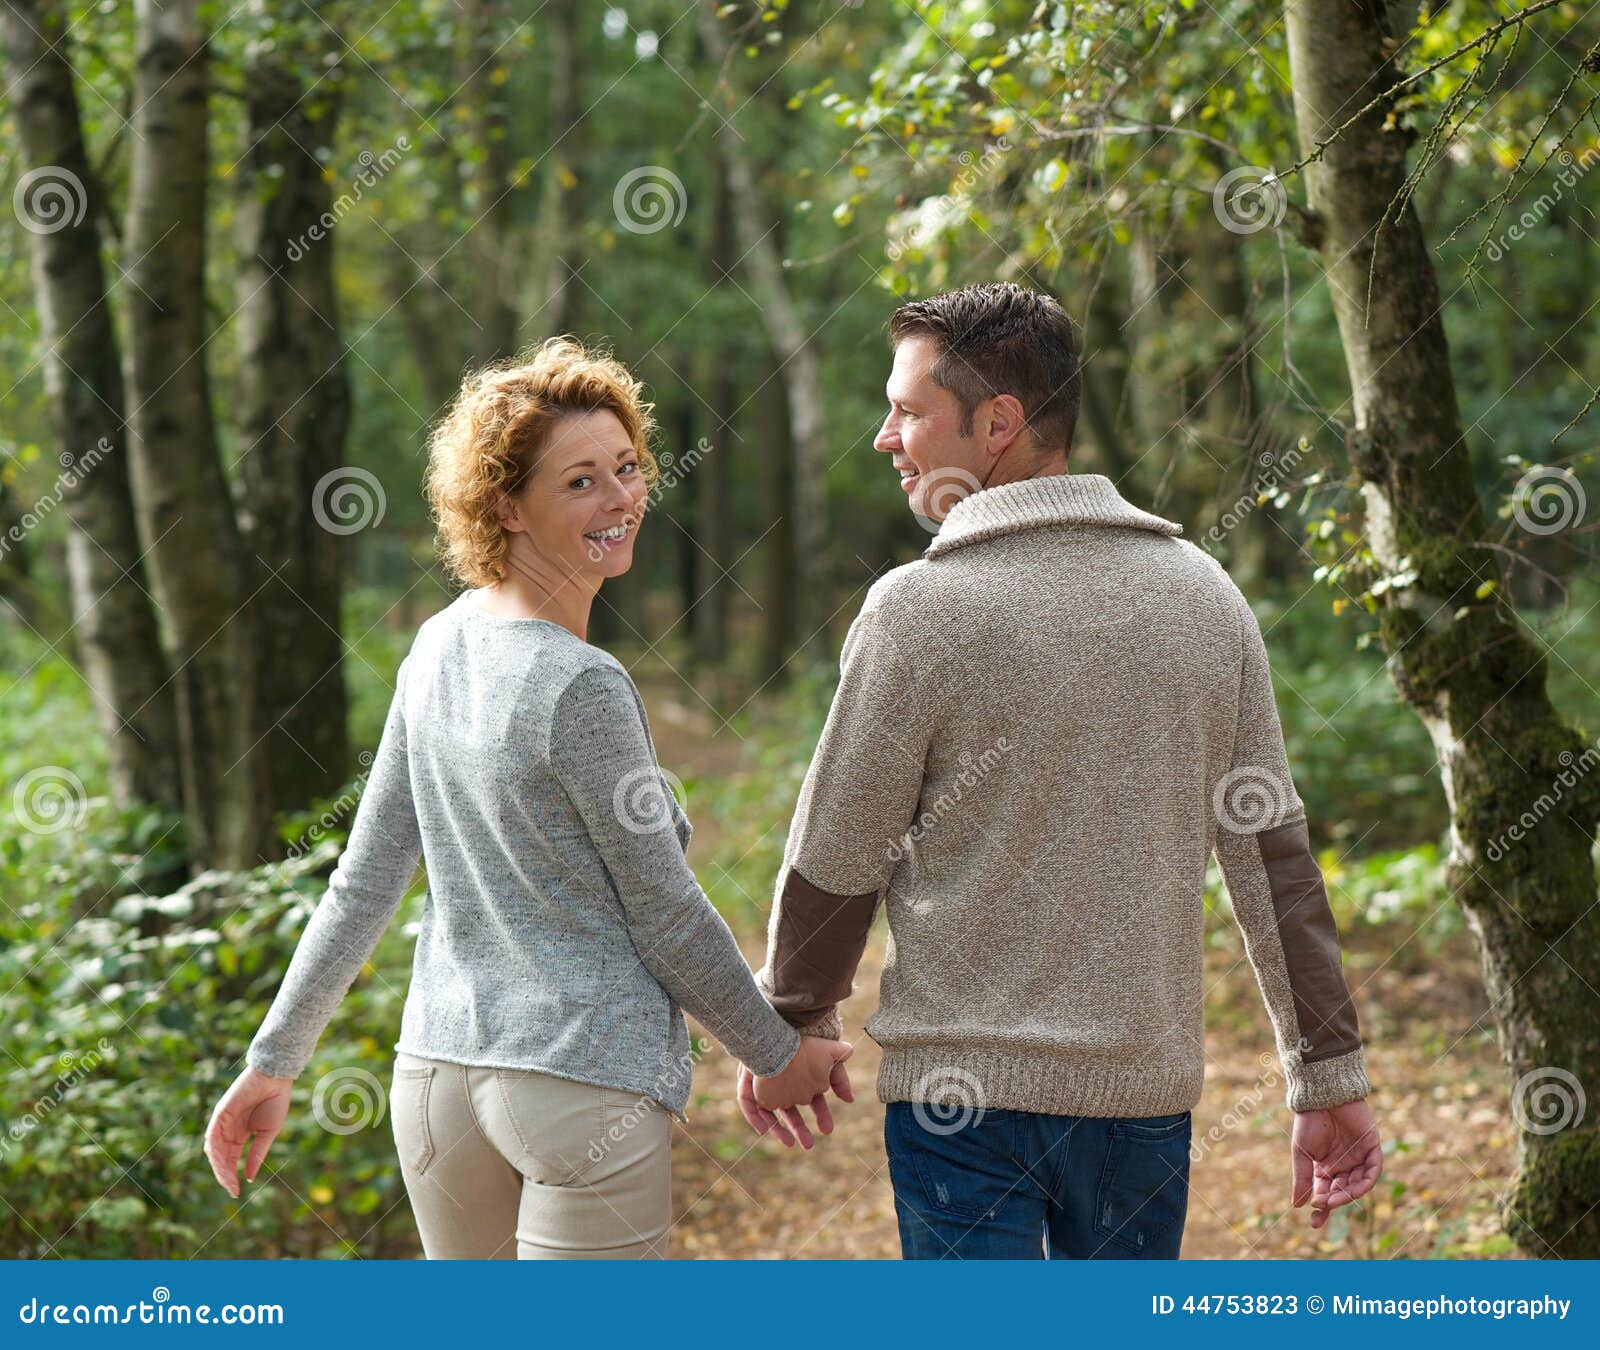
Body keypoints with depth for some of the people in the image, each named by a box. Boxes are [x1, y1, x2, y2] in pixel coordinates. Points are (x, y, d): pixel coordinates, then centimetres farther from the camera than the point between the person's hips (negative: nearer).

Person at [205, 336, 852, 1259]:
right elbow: (666, 916, -10)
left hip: (437, 1077, 8)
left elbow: (363, 885, 7)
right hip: (587, 1082, -8)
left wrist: (276, 1059, 15)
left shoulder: (441, 646, 5)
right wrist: (782, 1053, 4)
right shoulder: (583, 687, -17)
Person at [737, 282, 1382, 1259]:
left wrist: (789, 1026, 14)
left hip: (962, 1081, -4)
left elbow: (837, 861, -4)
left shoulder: (919, 609, -11)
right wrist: (1331, 1076, 10)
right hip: (1147, 1081, 4)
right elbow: (1274, 849, 5)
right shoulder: (1202, 593, 3)